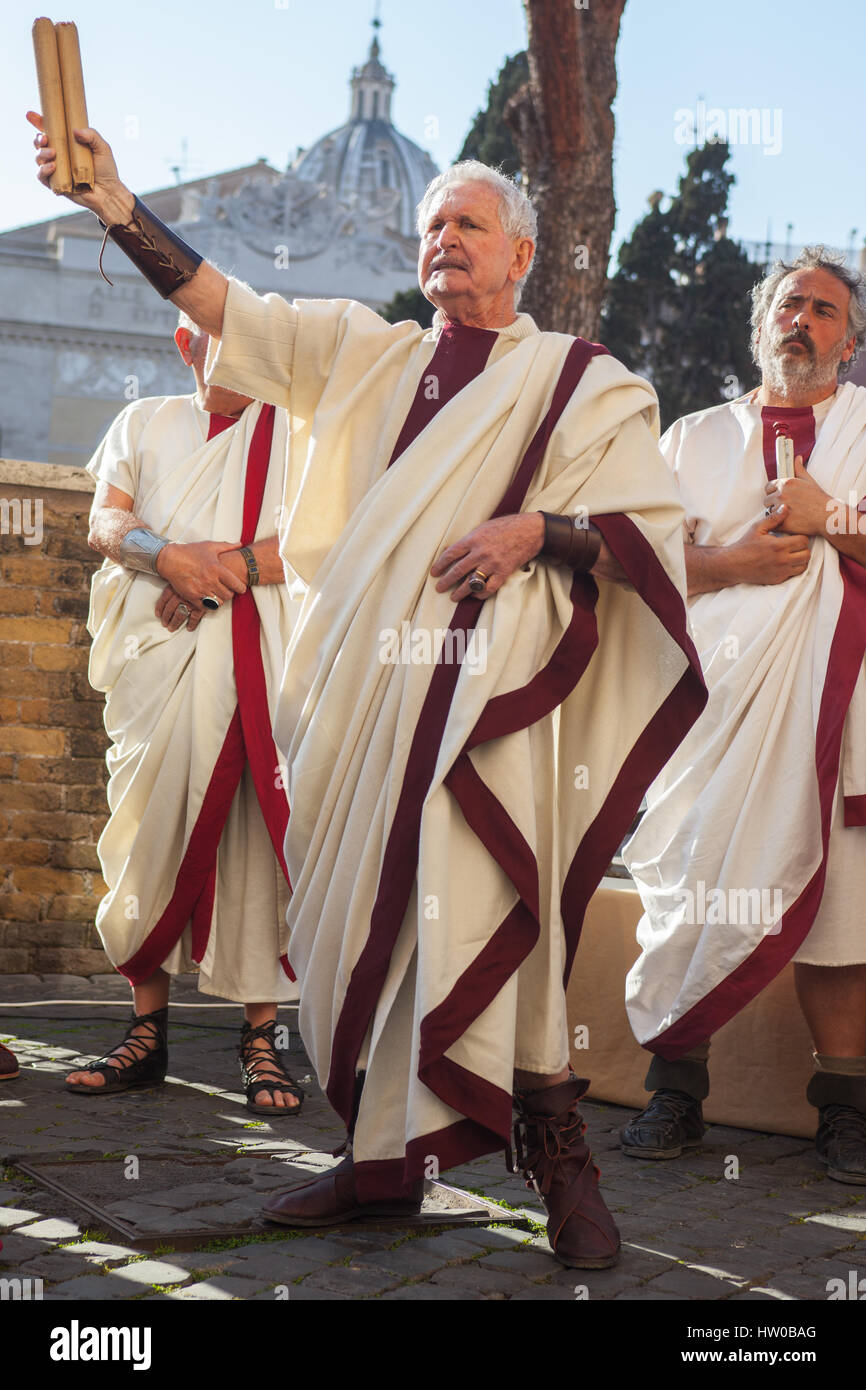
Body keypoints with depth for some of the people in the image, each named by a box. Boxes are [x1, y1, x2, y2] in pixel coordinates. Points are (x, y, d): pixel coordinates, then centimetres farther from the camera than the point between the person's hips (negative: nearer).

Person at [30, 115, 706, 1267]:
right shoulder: (365, 353, 19)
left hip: (485, 691, -4)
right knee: (366, 914, 4)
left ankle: (560, 1161, -3)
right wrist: (114, 202, 4)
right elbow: (226, 305, 14)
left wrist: (535, 532, -12)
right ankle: (383, 1162, 13)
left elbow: (654, 523, 4)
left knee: (482, 918, -14)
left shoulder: (577, 382, 9)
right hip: (368, 686, 5)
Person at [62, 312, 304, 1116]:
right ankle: (147, 1033, 9)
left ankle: (260, 1038, 0)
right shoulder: (145, 424, 21)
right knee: (151, 832, -1)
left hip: (268, 656, -2)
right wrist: (171, 554, -12)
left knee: (261, 837, -7)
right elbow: (105, 522, 8)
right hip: (159, 657, 2)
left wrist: (233, 565, -11)